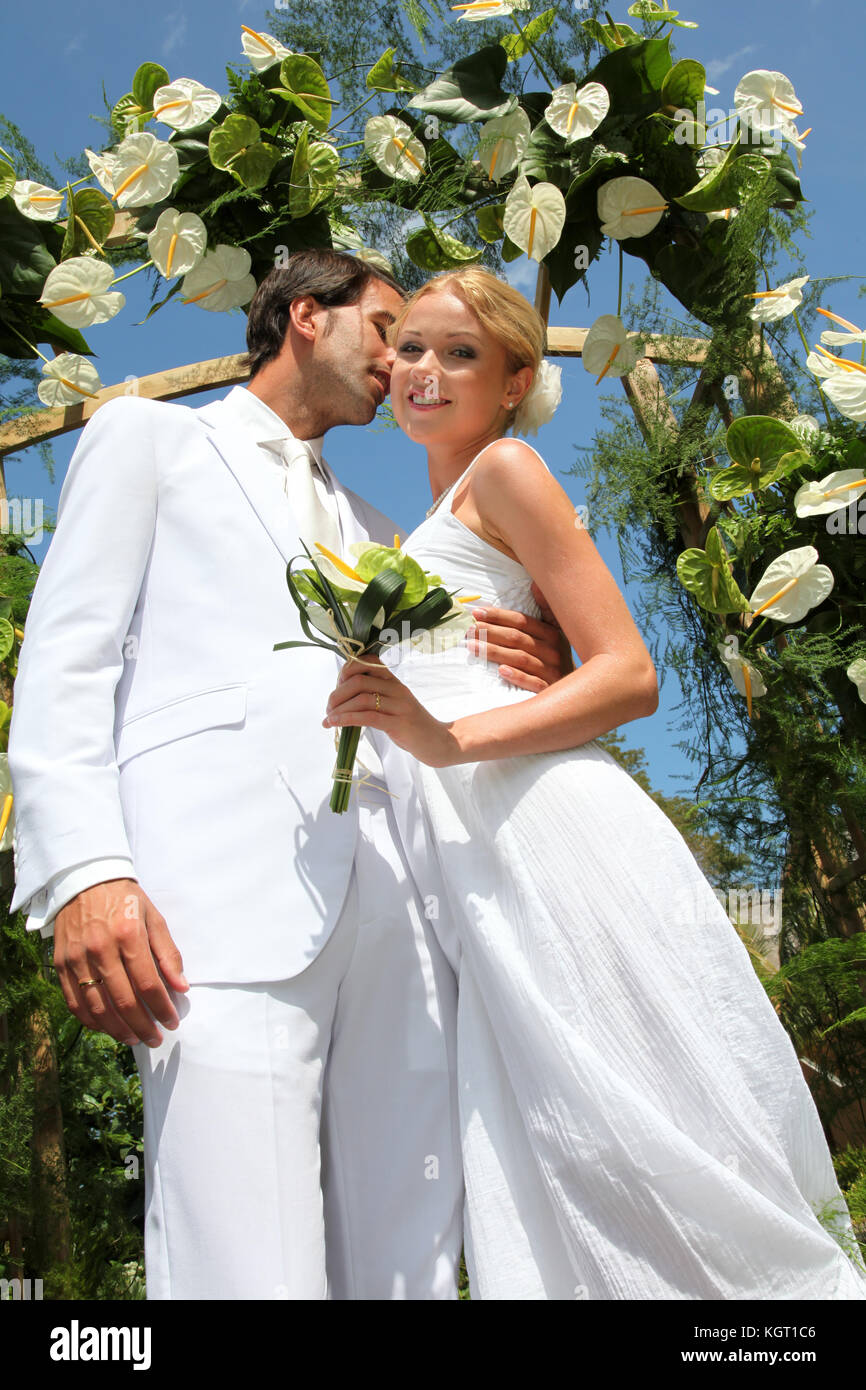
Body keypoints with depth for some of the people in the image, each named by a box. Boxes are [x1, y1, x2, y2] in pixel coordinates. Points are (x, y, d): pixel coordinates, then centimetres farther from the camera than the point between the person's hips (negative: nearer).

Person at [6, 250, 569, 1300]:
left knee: (406, 1268, 0)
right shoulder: (148, 436, 19)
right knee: (251, 1271, -15)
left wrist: (530, 683, 7)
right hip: (231, 894, -5)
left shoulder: (373, 535, 35)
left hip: (397, 900, 5)